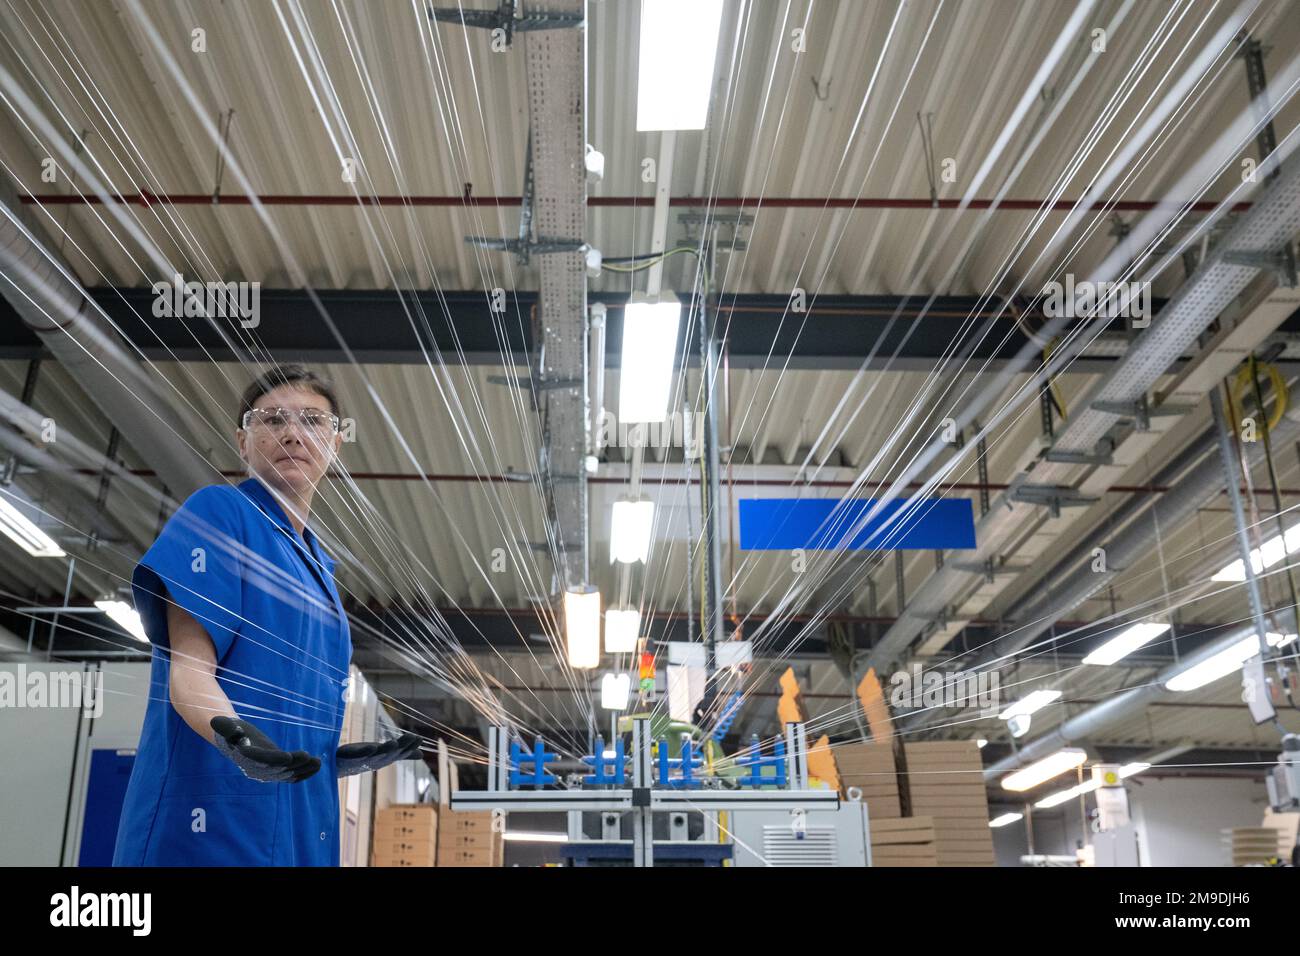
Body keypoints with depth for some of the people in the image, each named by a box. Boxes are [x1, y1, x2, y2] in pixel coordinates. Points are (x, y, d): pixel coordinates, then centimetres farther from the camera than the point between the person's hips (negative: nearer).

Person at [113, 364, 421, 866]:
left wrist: (348, 756, 8)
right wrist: (232, 737, -32)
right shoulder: (221, 510, -5)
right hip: (210, 824, -8)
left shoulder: (317, 565, 17)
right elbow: (189, 671, -14)